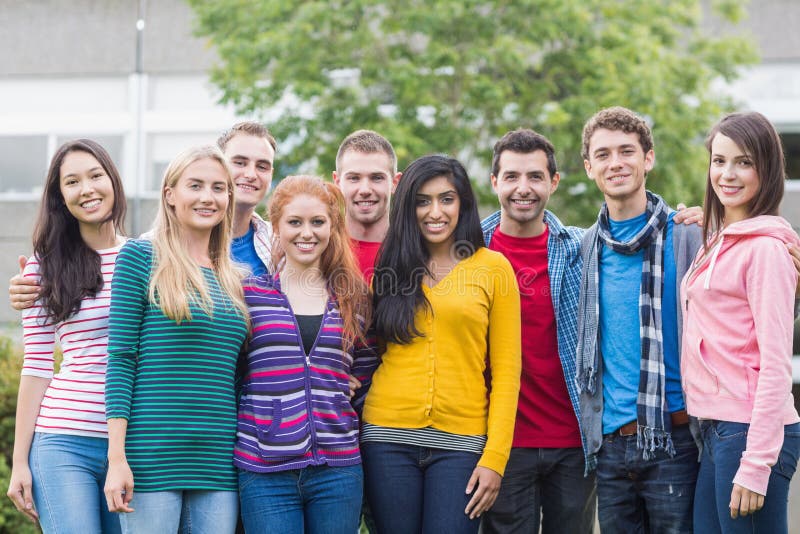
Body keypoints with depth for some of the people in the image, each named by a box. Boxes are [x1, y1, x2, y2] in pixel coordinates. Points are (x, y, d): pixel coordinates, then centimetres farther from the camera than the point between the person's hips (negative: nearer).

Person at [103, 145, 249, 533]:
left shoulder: (235, 279, 14)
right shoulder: (140, 257, -1)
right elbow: (120, 359, -6)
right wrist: (117, 457, -12)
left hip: (219, 461, 5)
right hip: (152, 456, -5)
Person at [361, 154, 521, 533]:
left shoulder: (493, 268, 3)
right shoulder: (392, 266, 10)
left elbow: (506, 370, 0)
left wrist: (495, 456, -6)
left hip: (460, 443, -2)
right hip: (388, 436, 2)